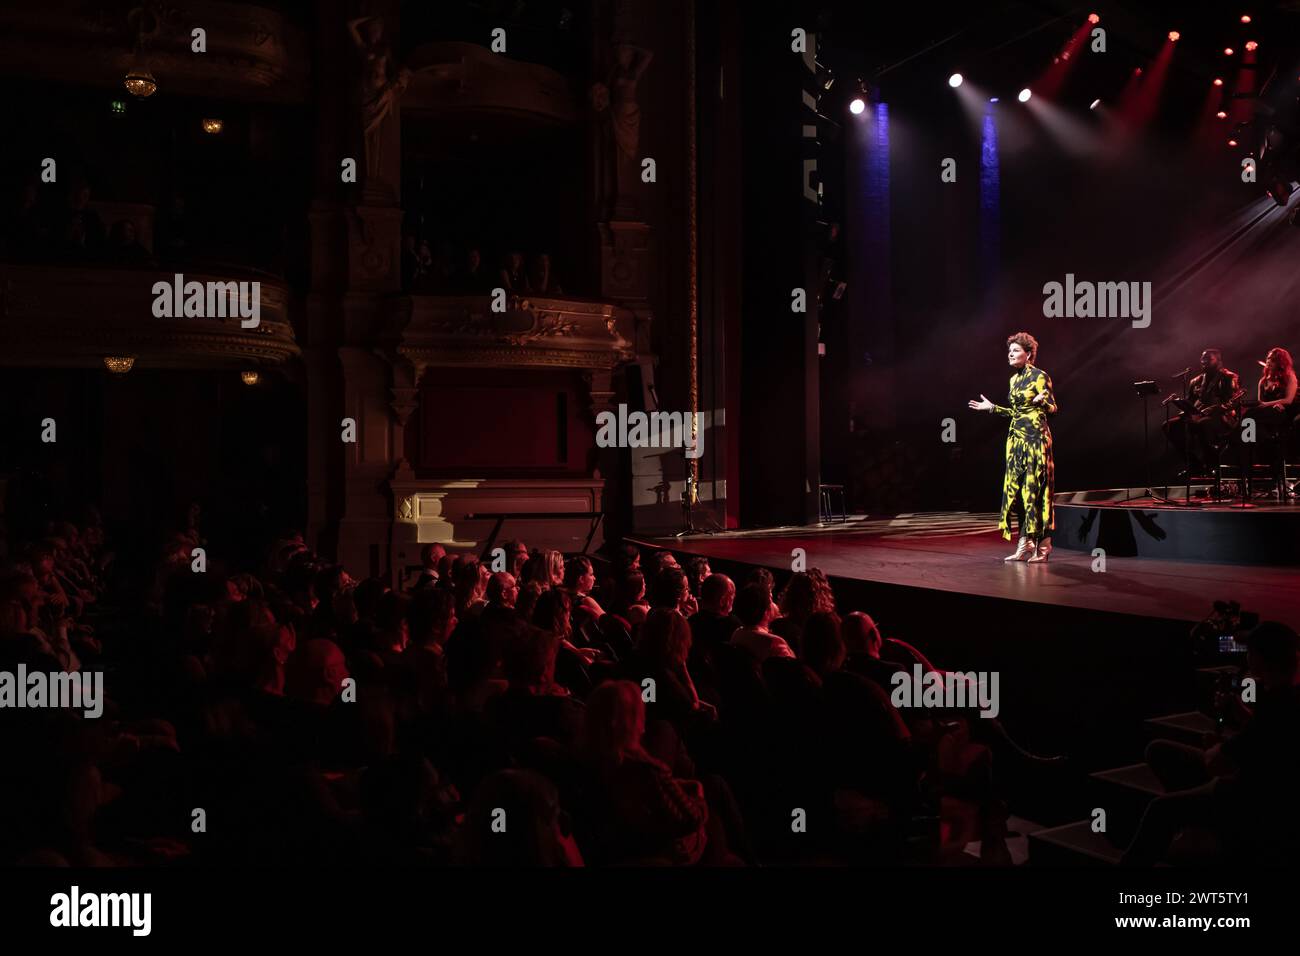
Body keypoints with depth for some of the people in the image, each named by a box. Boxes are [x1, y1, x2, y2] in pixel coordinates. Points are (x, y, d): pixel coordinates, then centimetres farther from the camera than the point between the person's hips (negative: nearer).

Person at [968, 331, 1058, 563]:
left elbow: (1053, 408, -11)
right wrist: (992, 407, 21)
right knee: (1017, 489, 4)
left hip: (1036, 438, -8)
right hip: (1016, 438, 8)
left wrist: (1042, 401, -31)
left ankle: (1043, 546, 1)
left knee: (1035, 489, -6)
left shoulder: (1040, 376, -8)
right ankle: (1025, 544, 9)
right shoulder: (1014, 379, 14)